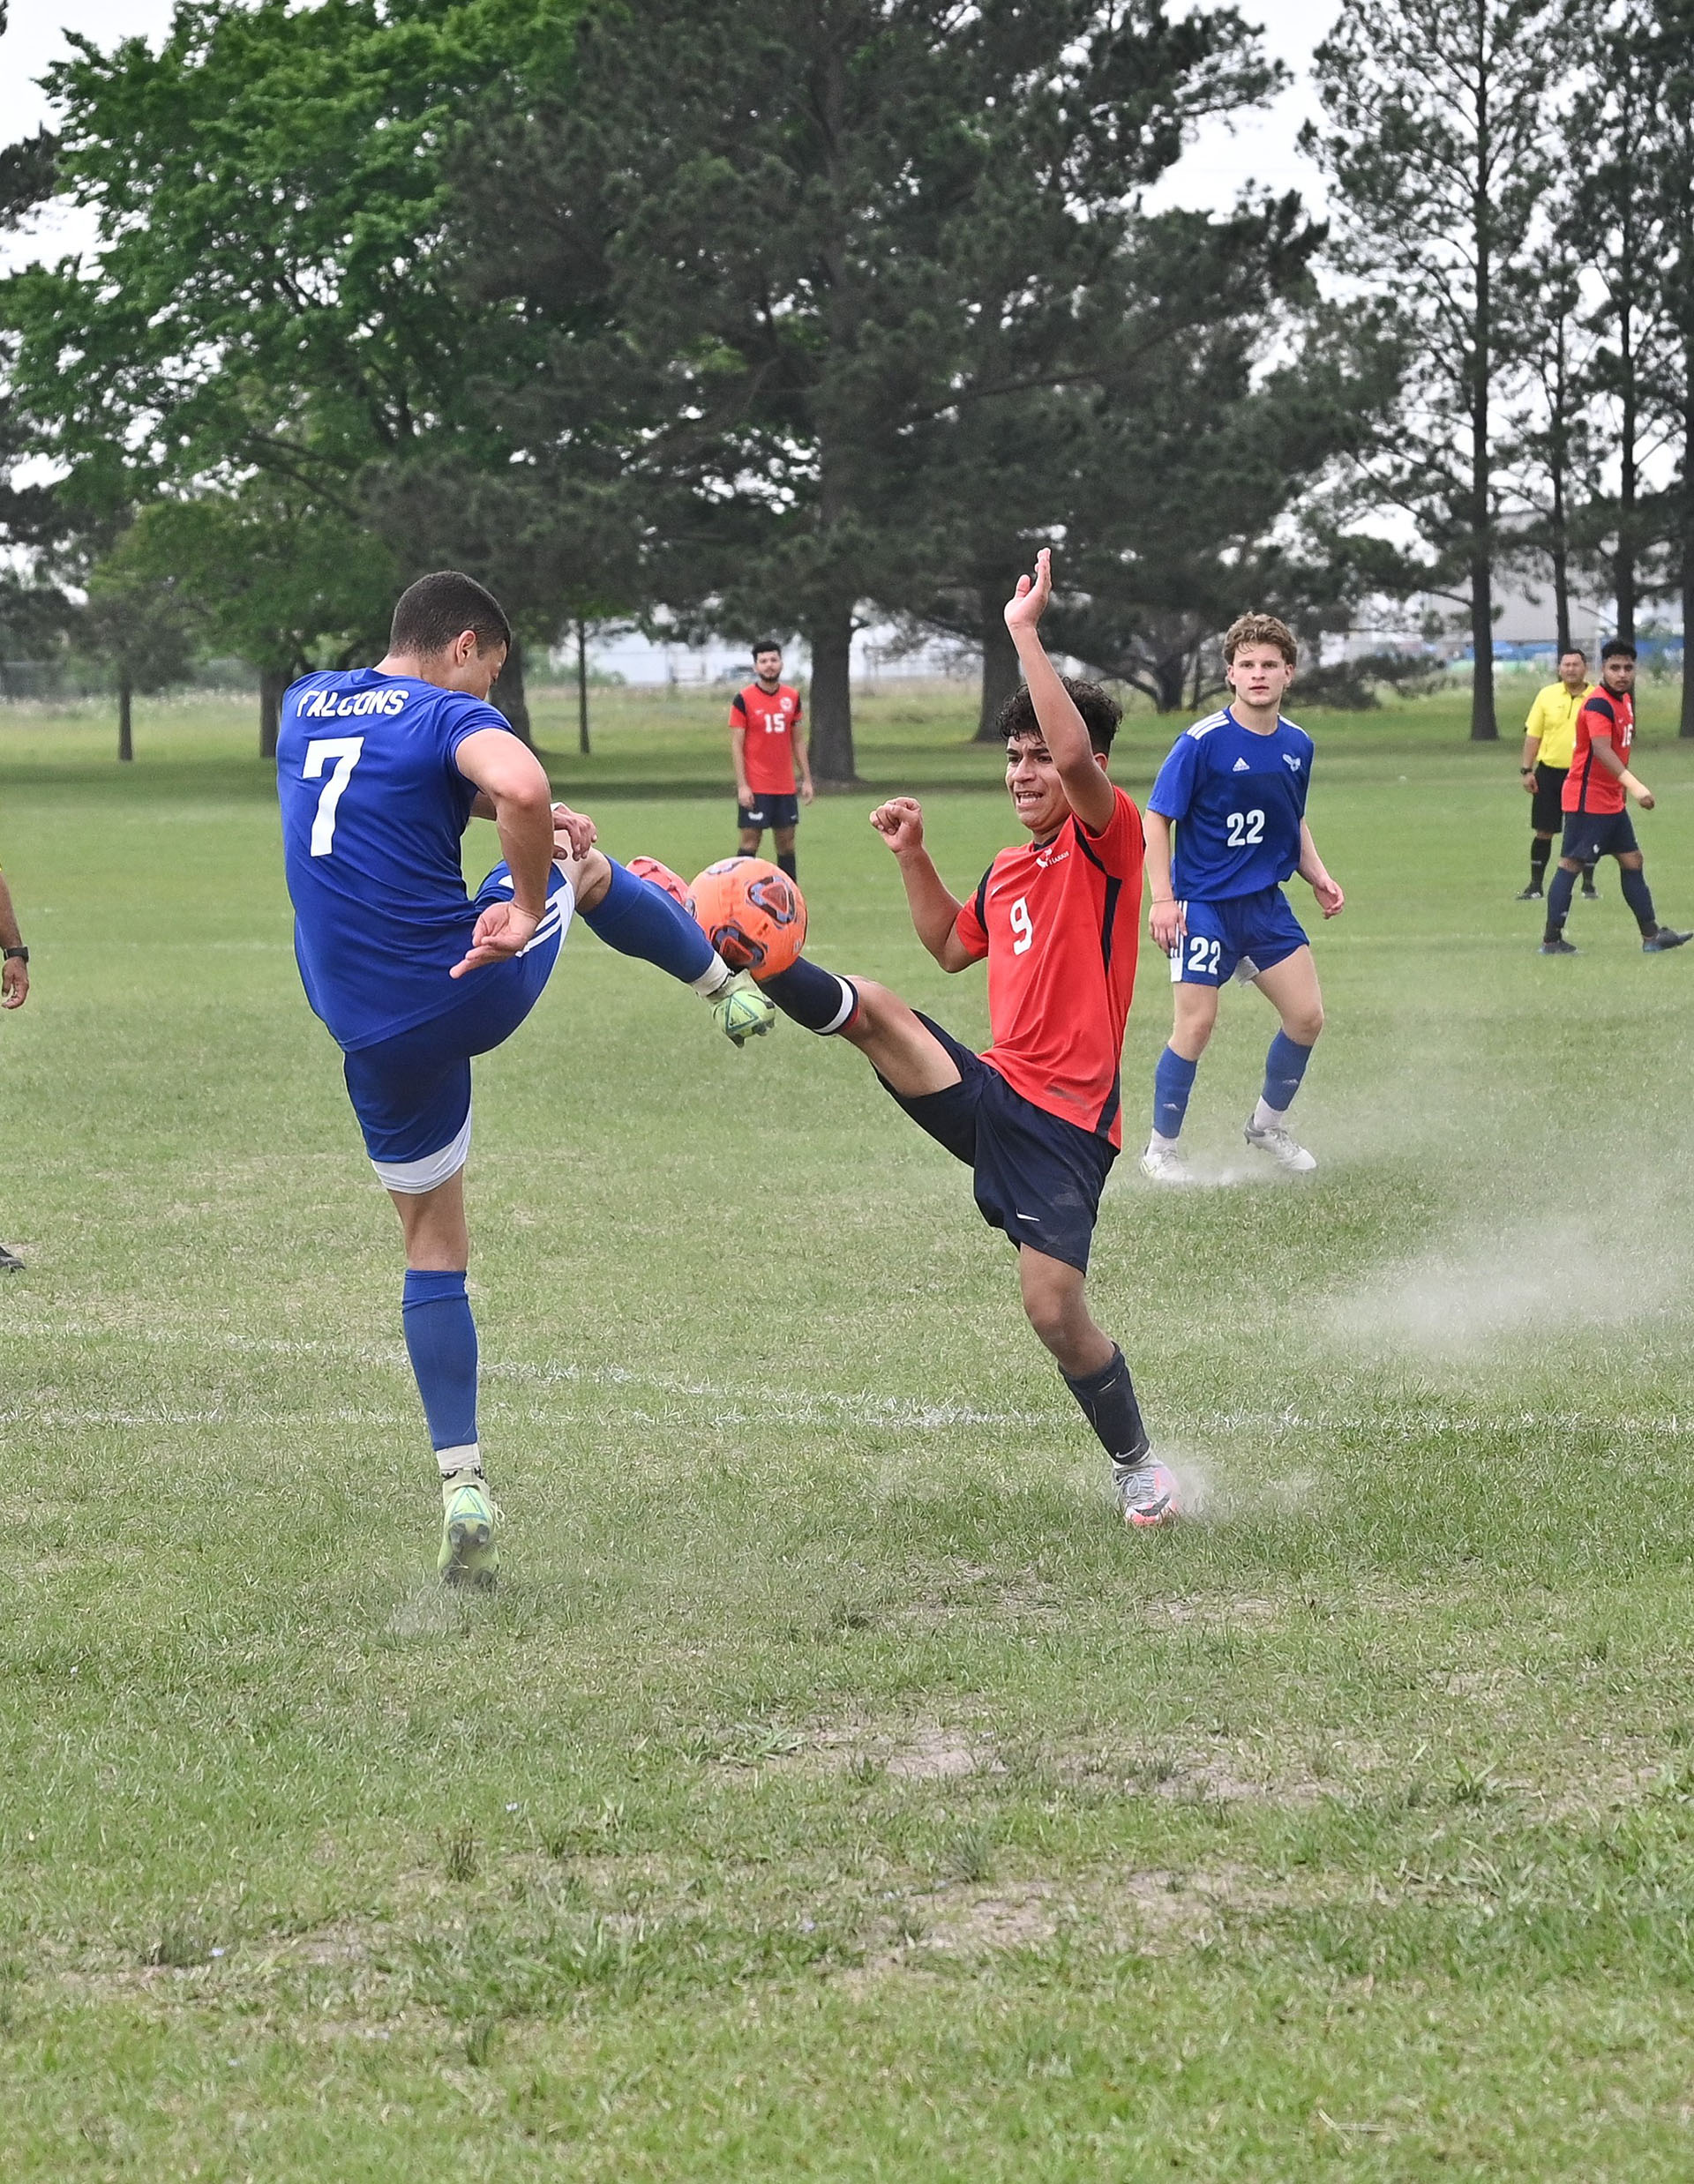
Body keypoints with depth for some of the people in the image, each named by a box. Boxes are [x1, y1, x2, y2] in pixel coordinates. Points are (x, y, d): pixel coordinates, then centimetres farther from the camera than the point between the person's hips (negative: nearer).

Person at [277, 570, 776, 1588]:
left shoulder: (304, 707, 10)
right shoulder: (451, 716, -12)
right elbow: (522, 787, -35)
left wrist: (529, 814, 20)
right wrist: (526, 905, -21)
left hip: (380, 1037, 5)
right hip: (480, 988, -5)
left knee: (434, 1250, 16)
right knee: (586, 865, 28)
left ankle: (463, 1492, 10)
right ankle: (732, 988, 44)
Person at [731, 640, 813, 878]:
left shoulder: (792, 697, 8)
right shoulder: (743, 699, -6)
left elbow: (798, 741, 14)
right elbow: (736, 745, -7)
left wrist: (806, 779, 10)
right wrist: (742, 785, -13)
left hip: (786, 786, 4)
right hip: (755, 787, -4)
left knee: (786, 840, 7)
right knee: (751, 839, -4)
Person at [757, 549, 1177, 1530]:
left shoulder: (1109, 838, -6)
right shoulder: (1008, 871, 17)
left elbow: (1078, 755, -27)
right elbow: (951, 947, 35)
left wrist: (1026, 631, -23)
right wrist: (913, 854, 21)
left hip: (1064, 1117, -6)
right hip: (989, 1090, 6)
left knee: (1057, 1311, -9)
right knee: (874, 1007, -21)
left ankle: (1140, 1466, 10)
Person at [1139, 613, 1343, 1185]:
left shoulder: (1297, 745, 4)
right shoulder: (1204, 741, -15)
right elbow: (1157, 817, -11)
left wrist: (1318, 877, 5)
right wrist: (1163, 898, -16)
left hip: (1266, 902, 6)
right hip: (1204, 903, -6)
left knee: (1307, 1016, 1)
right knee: (1197, 1024, -8)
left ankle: (1268, 1126, 24)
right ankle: (1161, 1148, 8)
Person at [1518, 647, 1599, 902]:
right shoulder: (1547, 695, 2)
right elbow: (1533, 735, 4)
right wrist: (1526, 770, -2)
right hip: (1549, 772, 1)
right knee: (1543, 831, 3)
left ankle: (1588, 885, 16)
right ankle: (1535, 886, 11)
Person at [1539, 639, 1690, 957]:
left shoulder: (1625, 699, 11)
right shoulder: (1598, 704, -19)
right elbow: (1601, 749, -33)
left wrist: (1625, 787, 20)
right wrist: (1634, 785, -42)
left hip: (1612, 801, 10)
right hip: (1587, 799, -10)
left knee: (1632, 861, 11)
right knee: (1571, 864, -6)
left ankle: (1651, 936, 16)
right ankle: (1551, 940, -3)